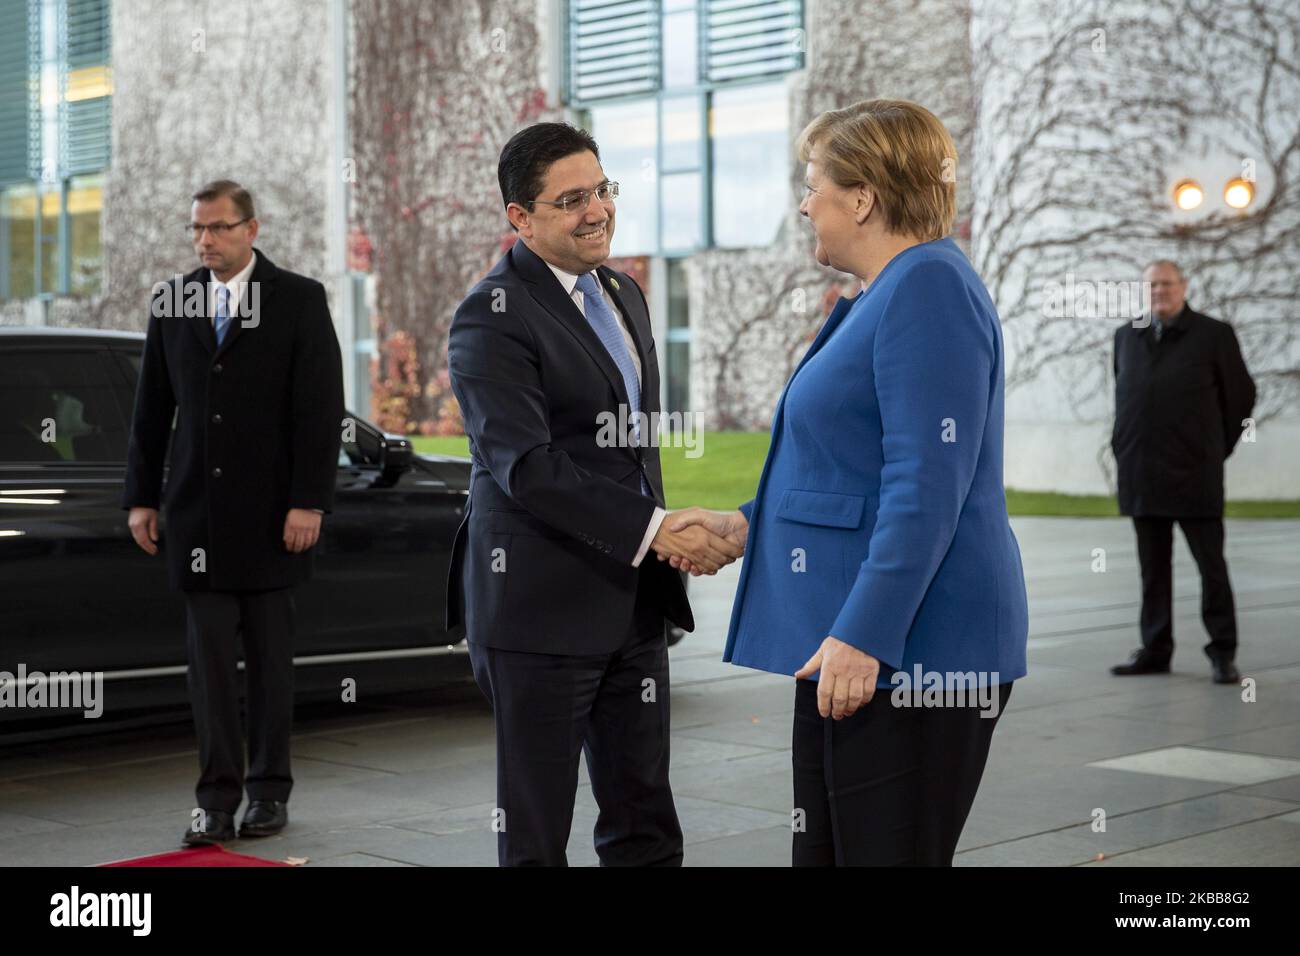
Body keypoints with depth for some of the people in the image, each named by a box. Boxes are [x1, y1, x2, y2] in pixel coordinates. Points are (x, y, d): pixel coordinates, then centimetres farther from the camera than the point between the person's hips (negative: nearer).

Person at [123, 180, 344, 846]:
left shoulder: (299, 300, -1)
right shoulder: (171, 302, 9)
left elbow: (321, 409, -5)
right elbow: (152, 408, 11)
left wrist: (309, 501, -12)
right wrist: (141, 497, 7)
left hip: (270, 511, -2)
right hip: (196, 511, 2)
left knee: (270, 657, 6)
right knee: (209, 658, 1)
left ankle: (268, 791, 15)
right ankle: (218, 797, 5)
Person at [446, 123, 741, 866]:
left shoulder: (623, 293, 13)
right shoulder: (493, 319, -13)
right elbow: (528, 466, -23)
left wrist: (668, 536, 14)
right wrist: (655, 530, -26)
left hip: (634, 602, 8)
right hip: (543, 608, -7)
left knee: (646, 828, 12)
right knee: (536, 832, 4)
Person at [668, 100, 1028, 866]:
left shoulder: (930, 289, -15)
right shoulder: (888, 294, 18)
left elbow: (927, 487, -22)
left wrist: (865, 636, -25)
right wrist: (747, 525, 17)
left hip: (910, 649, -10)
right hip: (852, 646, 11)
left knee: (890, 853, -3)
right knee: (825, 851, 13)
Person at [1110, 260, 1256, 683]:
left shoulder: (1214, 335, -1)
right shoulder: (1127, 336, 11)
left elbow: (1241, 395, 5)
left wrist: (1216, 449, 7)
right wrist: (1124, 448, 12)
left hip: (1194, 475, -4)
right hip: (1142, 475, 4)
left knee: (1212, 565, 0)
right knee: (1153, 569, 9)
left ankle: (1222, 653, 6)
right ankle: (1154, 649, 15)